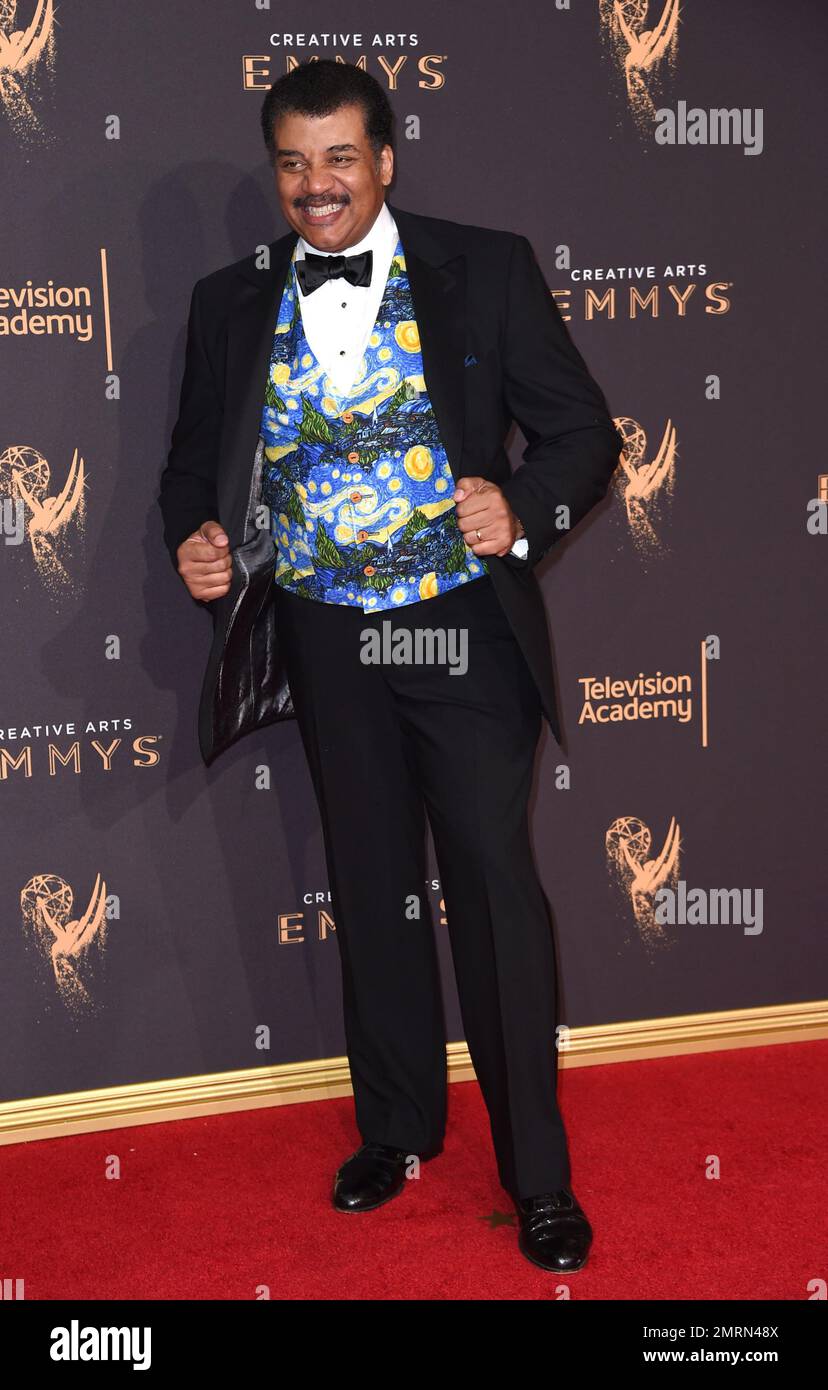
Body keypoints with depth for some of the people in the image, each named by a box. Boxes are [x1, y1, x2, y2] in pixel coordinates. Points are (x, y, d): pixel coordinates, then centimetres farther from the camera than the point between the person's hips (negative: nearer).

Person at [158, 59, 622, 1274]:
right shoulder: (233, 304, 5)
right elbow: (198, 457, 13)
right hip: (326, 639, 3)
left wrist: (522, 511, -21)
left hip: (462, 629, -3)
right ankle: (399, 1124, 33)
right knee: (370, 885, 14)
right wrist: (196, 537, -9)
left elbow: (583, 431, -2)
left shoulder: (486, 271, -4)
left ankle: (537, 1171, 14)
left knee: (496, 886, -1)